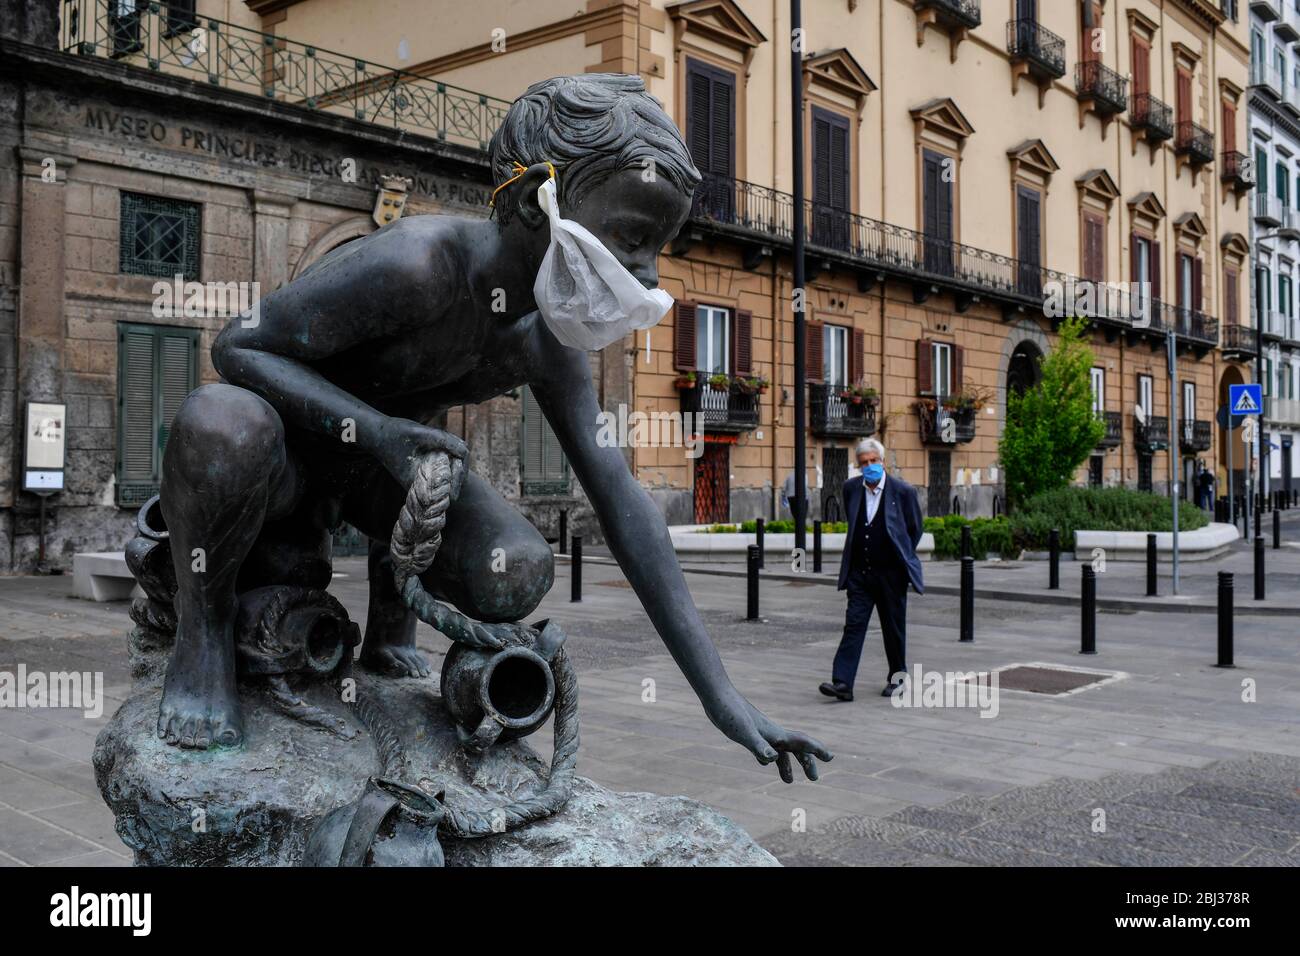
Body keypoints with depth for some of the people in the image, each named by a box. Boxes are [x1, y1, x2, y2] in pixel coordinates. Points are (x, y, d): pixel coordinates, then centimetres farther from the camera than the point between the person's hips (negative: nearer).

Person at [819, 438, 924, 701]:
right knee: (853, 625, -5)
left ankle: (897, 677, 27)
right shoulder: (851, 488, 4)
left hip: (890, 573, -2)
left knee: (894, 627, 8)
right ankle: (842, 683, -10)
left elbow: (915, 530, 6)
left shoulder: (903, 490, -6)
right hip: (860, 572, 2)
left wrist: (902, 557, 10)